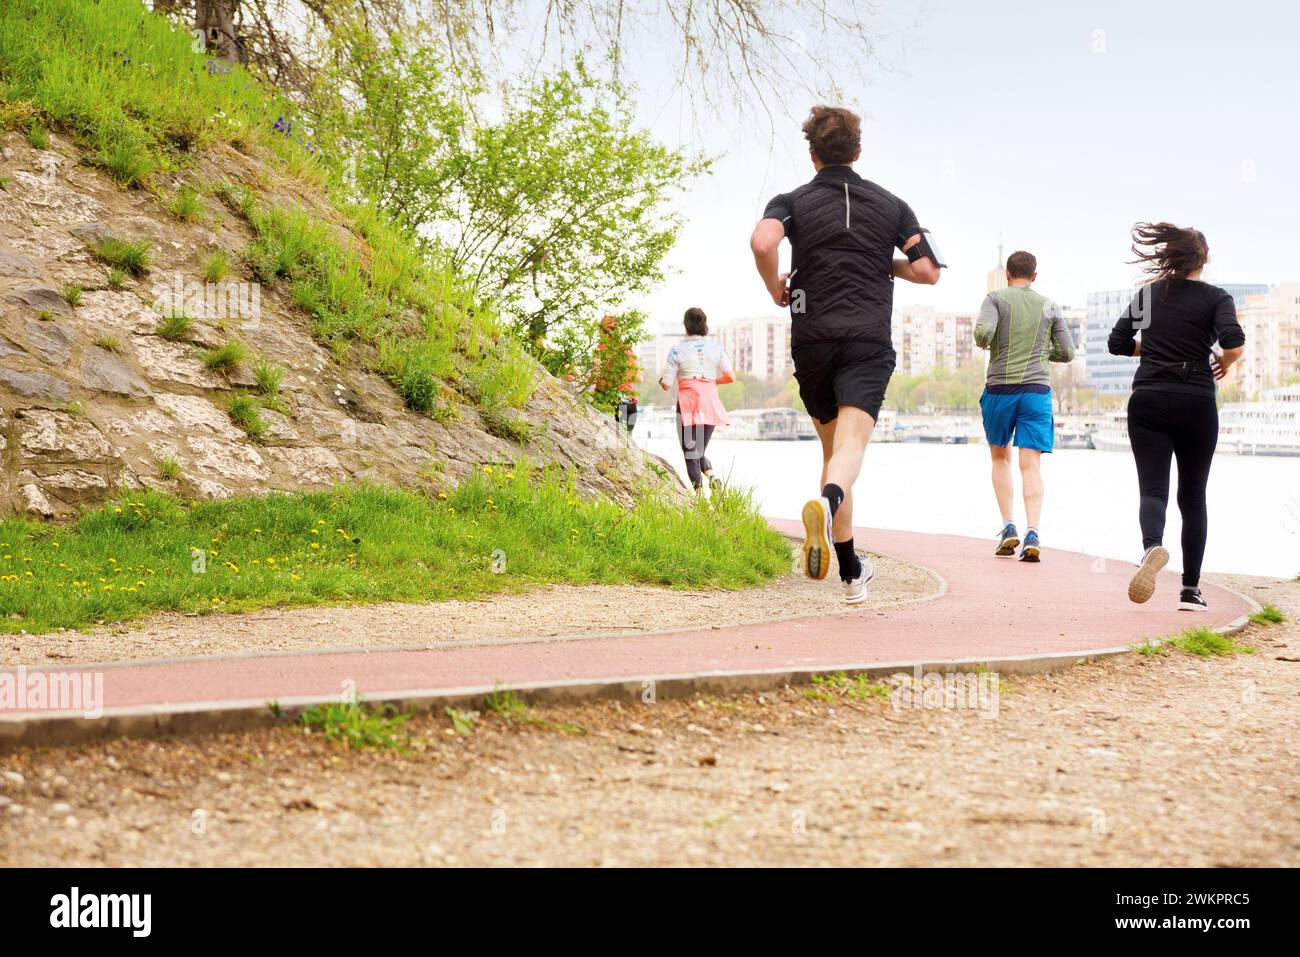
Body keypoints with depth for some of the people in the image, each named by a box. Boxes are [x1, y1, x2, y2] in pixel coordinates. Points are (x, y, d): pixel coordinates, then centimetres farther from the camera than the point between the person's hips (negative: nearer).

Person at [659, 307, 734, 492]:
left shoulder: (677, 350, -4)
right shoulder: (715, 348, 3)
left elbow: (666, 385, -6)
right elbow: (730, 377, -2)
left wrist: (661, 380, 17)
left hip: (688, 404, -3)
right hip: (710, 404, 3)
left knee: (691, 452, 2)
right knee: (700, 450, 16)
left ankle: (699, 488, -10)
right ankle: (711, 475, -11)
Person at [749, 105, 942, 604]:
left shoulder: (792, 201, 7)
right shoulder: (890, 204, 13)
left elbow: (762, 243, -16)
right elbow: (927, 269, 6)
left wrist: (775, 288, 3)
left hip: (812, 340, 1)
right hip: (869, 340, -1)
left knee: (833, 446, 16)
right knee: (851, 445, -15)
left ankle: (851, 571, 21)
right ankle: (827, 500, -51)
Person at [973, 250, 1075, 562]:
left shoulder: (996, 298, 2)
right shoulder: (1049, 306, 10)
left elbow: (983, 331, -15)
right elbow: (1067, 352, 11)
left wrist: (983, 344, 7)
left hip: (999, 388, -1)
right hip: (1037, 390, 1)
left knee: (1000, 457, 17)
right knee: (1031, 465, -3)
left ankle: (1008, 527, 7)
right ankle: (1032, 534, -18)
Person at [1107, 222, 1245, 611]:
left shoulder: (1149, 293, 9)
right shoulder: (1216, 298, -1)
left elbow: (1117, 343, 9)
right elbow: (1234, 343, -17)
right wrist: (1224, 363, 4)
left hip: (1148, 403, 1)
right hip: (1196, 404, -1)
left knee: (1152, 489, -5)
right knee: (1193, 496, 9)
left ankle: (1152, 545, -38)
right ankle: (1191, 589, 9)